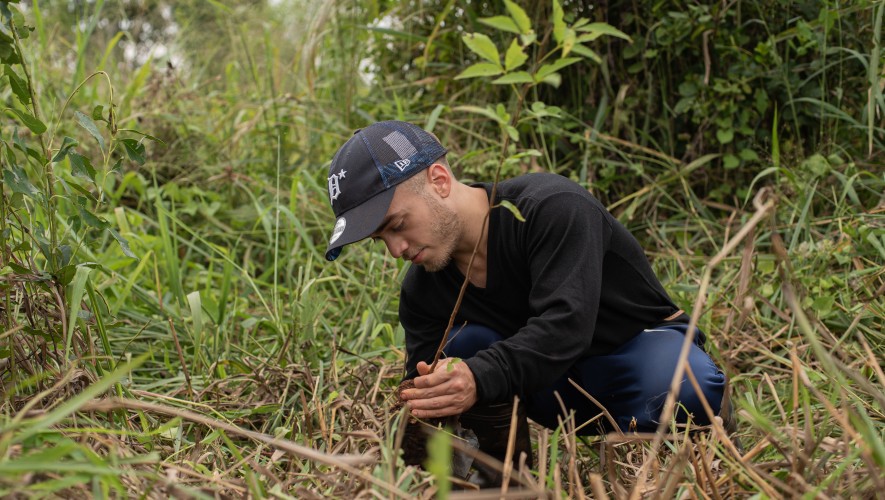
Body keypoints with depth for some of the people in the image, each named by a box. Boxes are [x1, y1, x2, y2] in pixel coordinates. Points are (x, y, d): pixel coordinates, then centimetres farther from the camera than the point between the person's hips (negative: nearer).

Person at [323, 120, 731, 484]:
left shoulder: (554, 208, -27)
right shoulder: (422, 289, -9)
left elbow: (564, 324, -39)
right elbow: (426, 397, -8)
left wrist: (480, 379, -55)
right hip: (558, 389, 5)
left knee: (687, 388, -39)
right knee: (462, 344, -23)